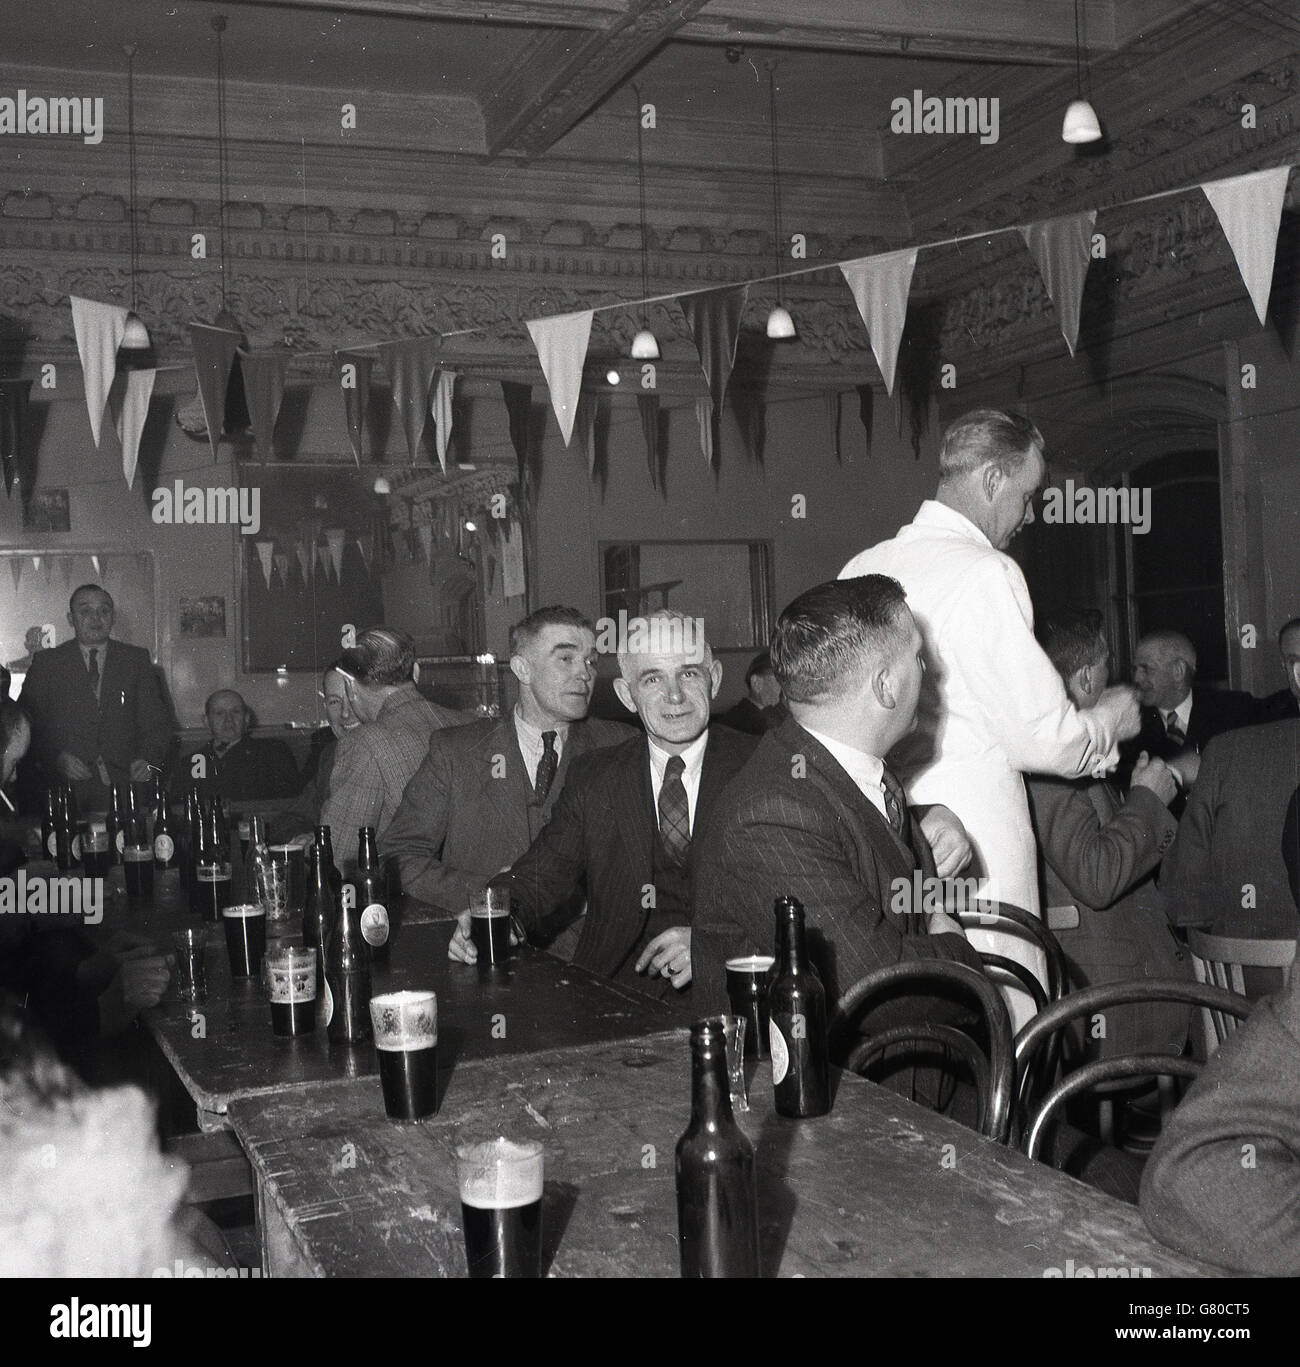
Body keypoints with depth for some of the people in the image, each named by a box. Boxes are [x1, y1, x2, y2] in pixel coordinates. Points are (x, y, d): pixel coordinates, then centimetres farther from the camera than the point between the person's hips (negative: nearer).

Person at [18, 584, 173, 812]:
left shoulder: (136, 659, 13)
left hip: (124, 780, 1)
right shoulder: (46, 662, 11)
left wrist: (148, 760, -8)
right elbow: (27, 720, 5)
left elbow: (156, 720, 9)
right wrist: (56, 757, -11)